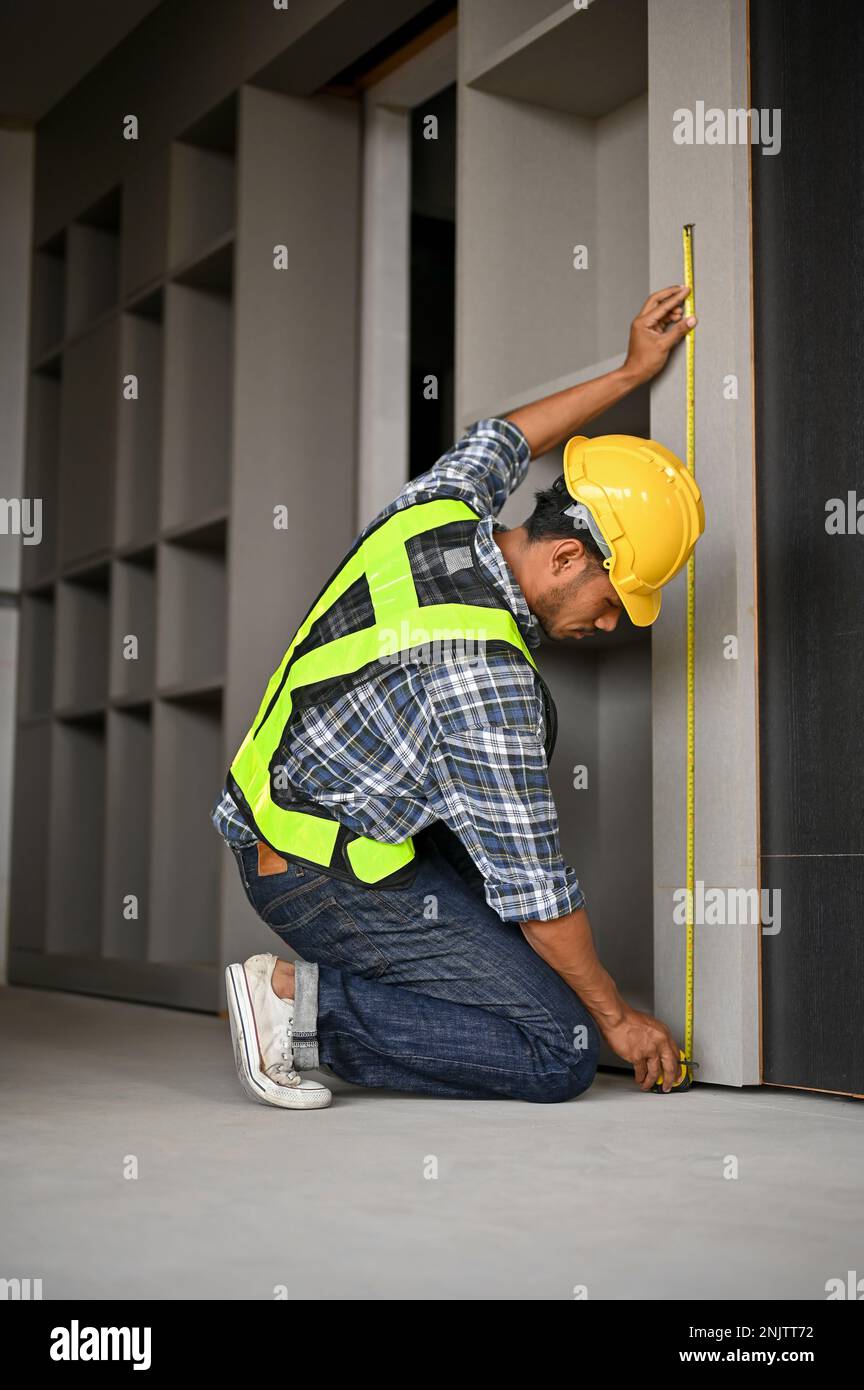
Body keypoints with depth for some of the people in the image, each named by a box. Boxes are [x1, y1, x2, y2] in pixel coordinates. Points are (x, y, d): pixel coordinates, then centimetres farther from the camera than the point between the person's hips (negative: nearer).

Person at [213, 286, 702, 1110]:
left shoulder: (436, 510, -4)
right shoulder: (485, 675, -26)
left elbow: (499, 442, 22)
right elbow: (534, 888, -19)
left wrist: (630, 373, 25)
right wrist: (617, 1018, -6)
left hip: (270, 814, 10)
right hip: (326, 878, -10)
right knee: (561, 1054, -8)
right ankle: (306, 1004, -8)